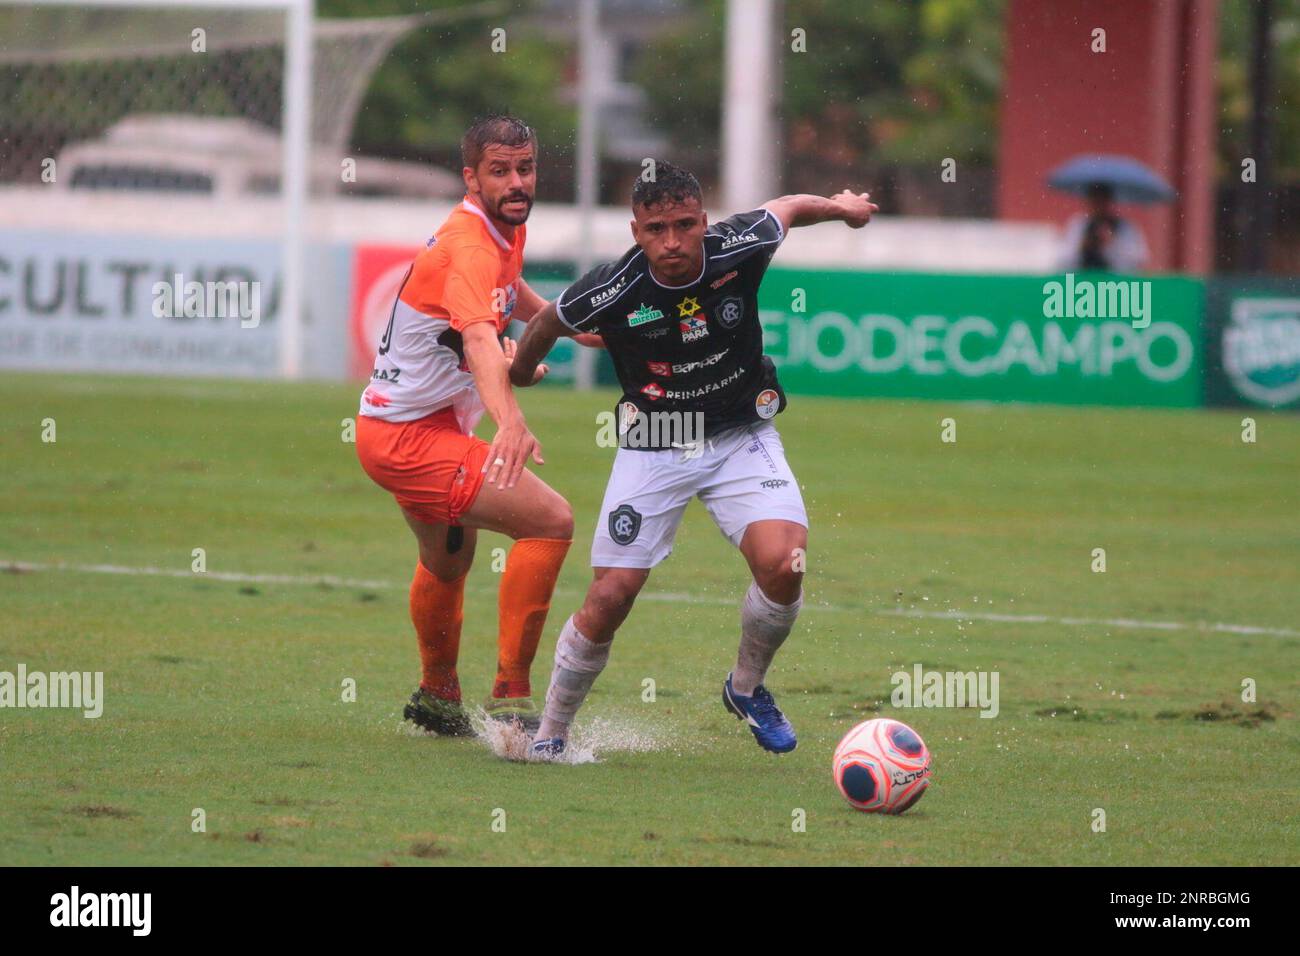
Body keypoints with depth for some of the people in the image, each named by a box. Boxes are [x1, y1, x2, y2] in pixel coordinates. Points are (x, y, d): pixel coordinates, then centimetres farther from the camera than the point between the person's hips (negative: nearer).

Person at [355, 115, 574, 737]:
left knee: (448, 560, 32)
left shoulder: (506, 230, 6)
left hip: (396, 424, 11)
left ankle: (437, 697, 55)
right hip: (412, 436, -11)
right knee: (550, 521, -21)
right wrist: (510, 423, -61)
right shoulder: (471, 247, -26)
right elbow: (480, 341, -46)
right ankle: (511, 697, -20)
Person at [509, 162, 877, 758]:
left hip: (741, 439, 1)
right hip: (653, 446, -1)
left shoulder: (739, 249, -19)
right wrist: (519, 371, 19)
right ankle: (549, 736, 13)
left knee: (782, 564, -22)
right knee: (610, 599, -8)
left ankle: (747, 687, 7)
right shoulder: (614, 291, -22)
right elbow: (550, 321, 1)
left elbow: (785, 209, 5)